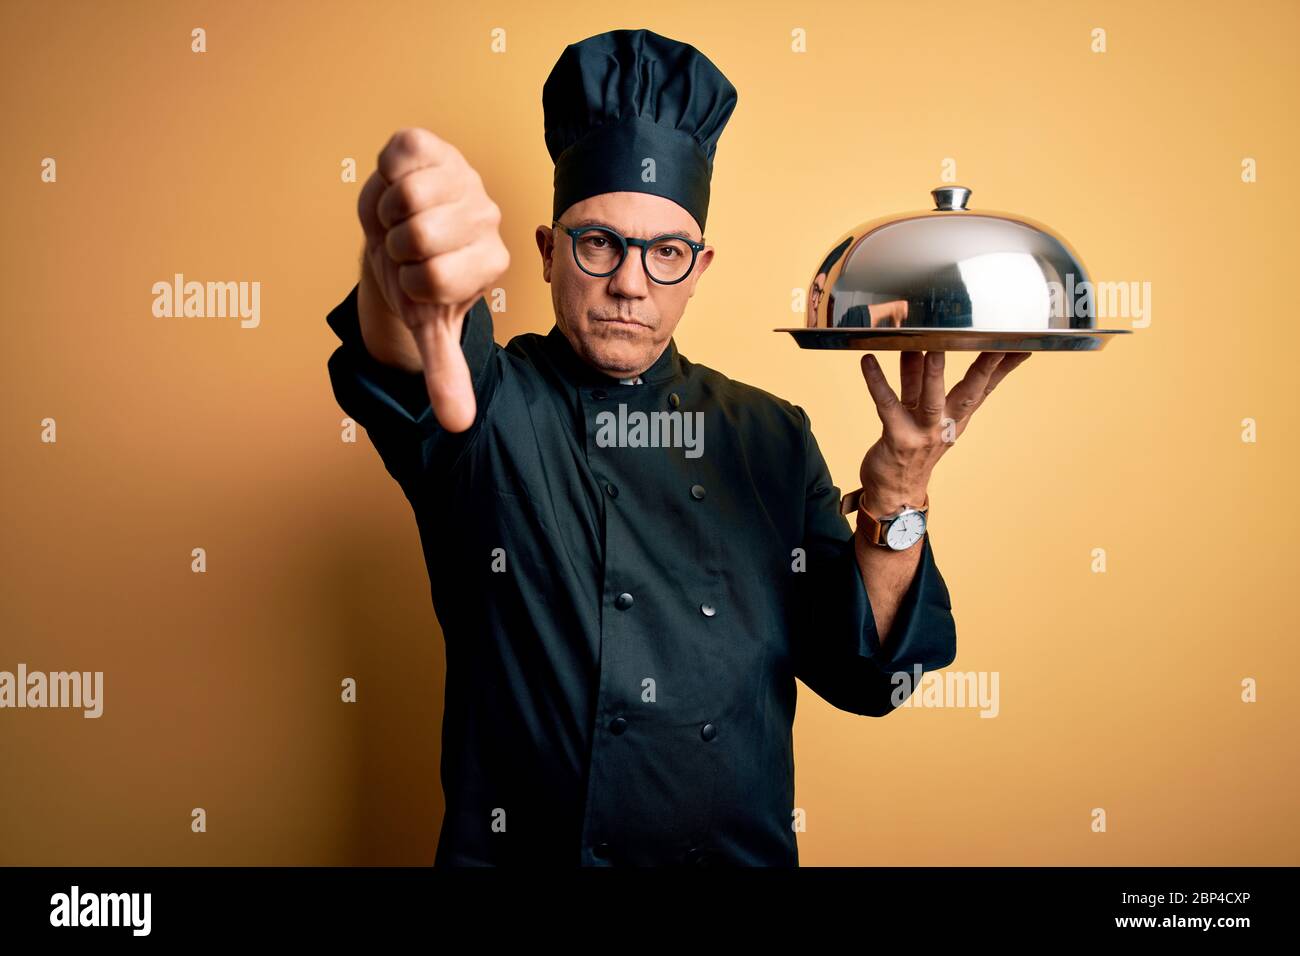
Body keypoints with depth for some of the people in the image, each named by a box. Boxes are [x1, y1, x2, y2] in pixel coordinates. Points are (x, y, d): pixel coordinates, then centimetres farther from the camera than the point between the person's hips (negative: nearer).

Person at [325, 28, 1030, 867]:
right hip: (517, 848, -2)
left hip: (743, 846, 3)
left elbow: (864, 678, -3)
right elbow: (397, 370, -33)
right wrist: (407, 280, -55)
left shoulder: (771, 437, -1)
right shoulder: (485, 409, -9)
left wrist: (896, 501, -19)